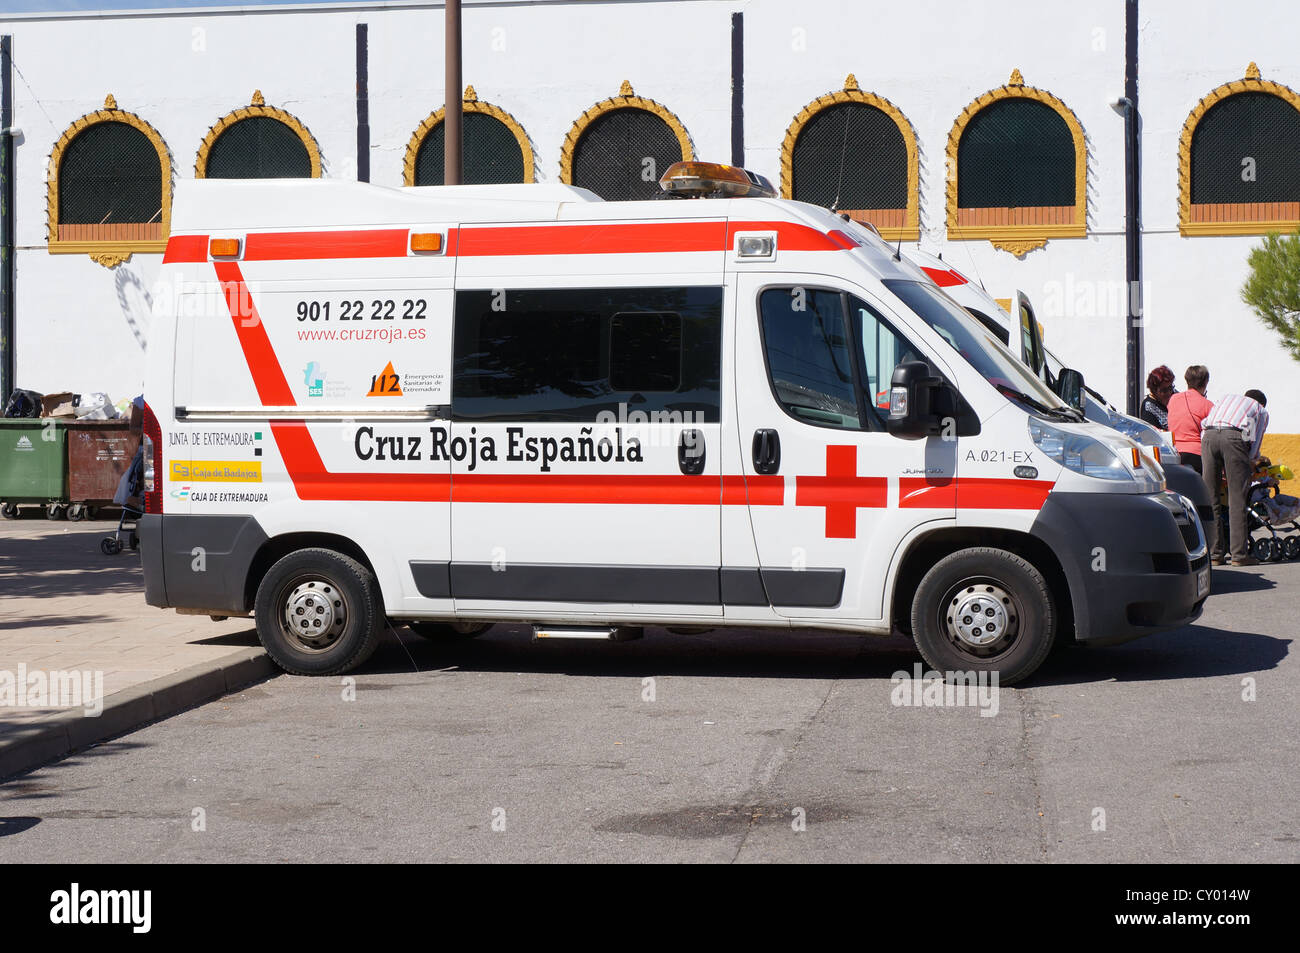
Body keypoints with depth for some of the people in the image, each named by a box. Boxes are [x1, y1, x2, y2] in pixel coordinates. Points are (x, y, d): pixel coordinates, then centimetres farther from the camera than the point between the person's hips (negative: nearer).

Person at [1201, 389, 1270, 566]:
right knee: (1237, 498, -1)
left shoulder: (1227, 399, 39)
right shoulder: (1261, 411, 28)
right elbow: (1255, 444, 20)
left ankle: (1213, 553, 5)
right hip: (1234, 436, -3)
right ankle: (1239, 554, -4)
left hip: (1208, 436, 3)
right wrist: (1254, 460, 40)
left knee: (1210, 498, 6)